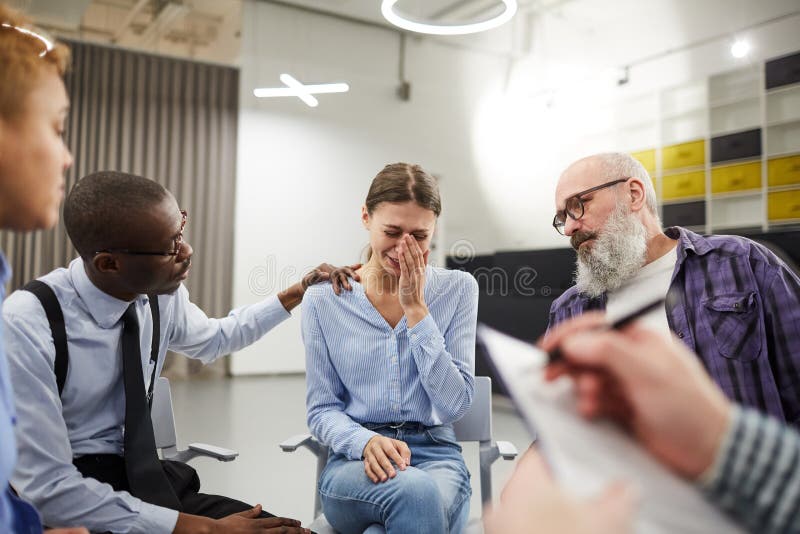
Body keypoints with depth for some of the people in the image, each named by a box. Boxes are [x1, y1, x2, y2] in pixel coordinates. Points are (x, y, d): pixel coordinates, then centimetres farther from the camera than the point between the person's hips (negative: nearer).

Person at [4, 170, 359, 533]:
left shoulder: (163, 296, -4)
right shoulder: (27, 325, -21)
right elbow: (47, 489, -23)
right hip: (65, 504, -5)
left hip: (143, 477, 5)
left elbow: (213, 339, 20)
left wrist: (296, 295, 10)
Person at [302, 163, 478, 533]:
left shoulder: (457, 289, 2)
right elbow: (321, 409, 4)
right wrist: (366, 442, -18)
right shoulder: (323, 300, 1)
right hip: (353, 458, 0)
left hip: (435, 453, 1)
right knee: (416, 493, -34)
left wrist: (416, 309, -10)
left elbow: (455, 403, -4)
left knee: (428, 498, -35)